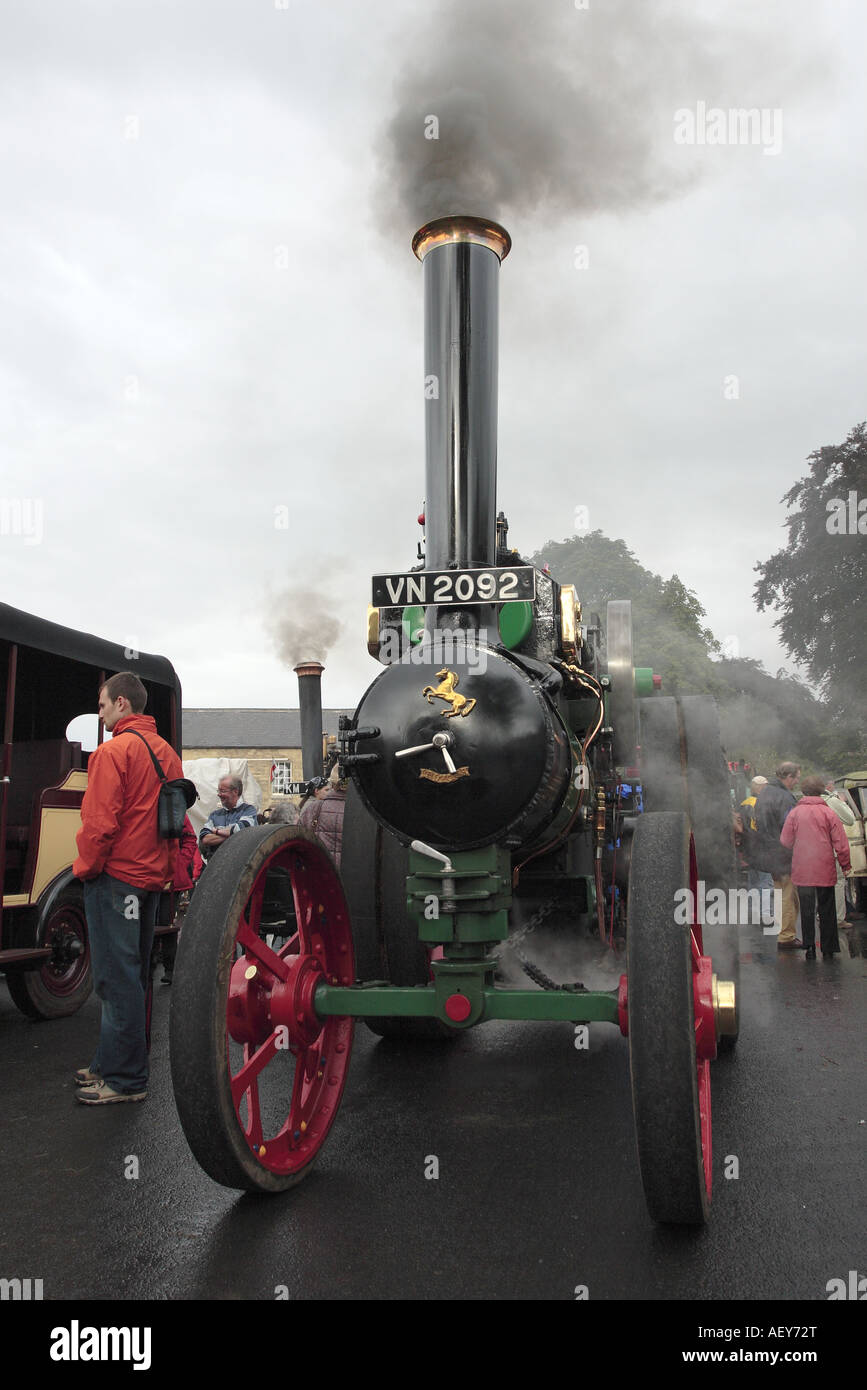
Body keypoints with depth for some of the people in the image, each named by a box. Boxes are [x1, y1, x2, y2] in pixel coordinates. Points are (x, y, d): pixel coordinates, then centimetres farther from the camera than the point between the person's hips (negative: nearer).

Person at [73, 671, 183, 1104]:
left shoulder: (113, 751, -14)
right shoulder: (166, 752, 12)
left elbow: (100, 822, -19)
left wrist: (85, 868, -5)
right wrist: (174, 870, 19)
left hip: (114, 877, -9)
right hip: (151, 878, 9)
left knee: (117, 979, -4)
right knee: (133, 977, 15)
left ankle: (125, 1079, 1)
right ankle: (111, 1063, 26)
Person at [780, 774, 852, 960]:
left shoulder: (795, 813, -3)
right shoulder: (829, 813, -5)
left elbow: (785, 841, 1)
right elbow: (841, 843, -5)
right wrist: (845, 865, 7)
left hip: (802, 870, 1)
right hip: (825, 871, 0)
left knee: (806, 910, 8)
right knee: (827, 910, 9)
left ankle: (809, 948, 8)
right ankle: (828, 950, 13)